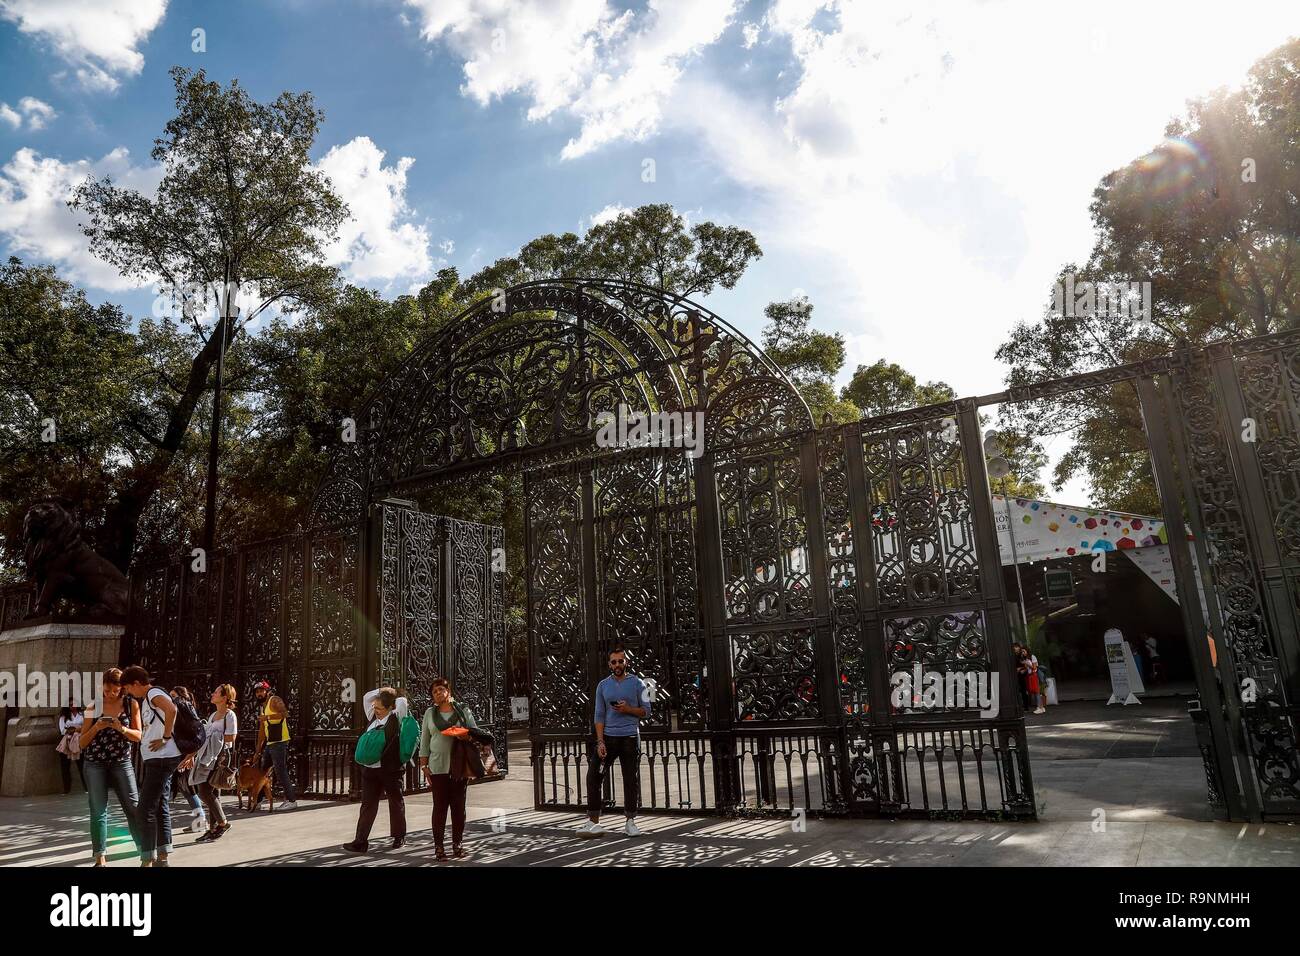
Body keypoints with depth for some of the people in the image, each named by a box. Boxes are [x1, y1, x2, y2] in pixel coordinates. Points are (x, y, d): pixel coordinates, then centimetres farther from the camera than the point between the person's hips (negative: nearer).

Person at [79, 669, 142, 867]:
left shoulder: (131, 705, 2)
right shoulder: (94, 706, 3)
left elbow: (138, 736, 1)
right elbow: (82, 742, 5)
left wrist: (121, 728, -18)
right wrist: (96, 727, -14)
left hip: (122, 762, -1)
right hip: (94, 763, 1)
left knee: (134, 807, -4)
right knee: (98, 811, 1)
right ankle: (100, 858, 7)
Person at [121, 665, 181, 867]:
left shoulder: (154, 693, -12)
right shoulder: (147, 699, 19)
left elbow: (172, 709, -33)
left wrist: (166, 738, -26)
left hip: (161, 758, -10)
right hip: (157, 759, 10)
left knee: (146, 810, -7)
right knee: (161, 807, 13)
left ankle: (147, 860, -3)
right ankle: (162, 857, 19)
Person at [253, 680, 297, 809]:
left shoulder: (275, 701, -6)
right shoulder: (262, 708, 21)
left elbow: (285, 713, -26)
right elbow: (262, 731, 23)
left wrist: (267, 717, -31)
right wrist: (257, 750, 21)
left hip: (279, 742, -9)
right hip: (269, 744, 9)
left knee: (281, 772, -9)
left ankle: (291, 801, -4)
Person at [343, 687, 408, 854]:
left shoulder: (395, 719, -8)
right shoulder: (374, 717, 8)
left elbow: (403, 701, -19)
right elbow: (367, 697, 15)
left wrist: (389, 695, 0)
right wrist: (383, 692, 7)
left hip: (391, 769, -5)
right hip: (370, 769, 5)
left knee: (396, 803, 10)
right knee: (368, 805, 4)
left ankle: (399, 837, 23)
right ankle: (361, 841, 5)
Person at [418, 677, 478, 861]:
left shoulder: (463, 711, 7)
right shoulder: (430, 713, 9)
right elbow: (424, 742, 9)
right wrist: (424, 766, 3)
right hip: (438, 767, 0)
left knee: (459, 806, 4)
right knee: (440, 806, -1)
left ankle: (457, 844, 15)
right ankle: (439, 847, 6)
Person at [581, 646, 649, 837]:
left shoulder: (636, 683, 4)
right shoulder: (603, 685, 8)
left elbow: (646, 710, 6)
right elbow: (599, 715, 5)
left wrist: (628, 709, -12)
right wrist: (600, 741, -4)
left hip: (630, 737, -1)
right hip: (608, 736, 1)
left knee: (631, 779, 2)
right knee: (594, 776, -6)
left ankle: (630, 821, 14)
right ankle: (593, 821, 2)